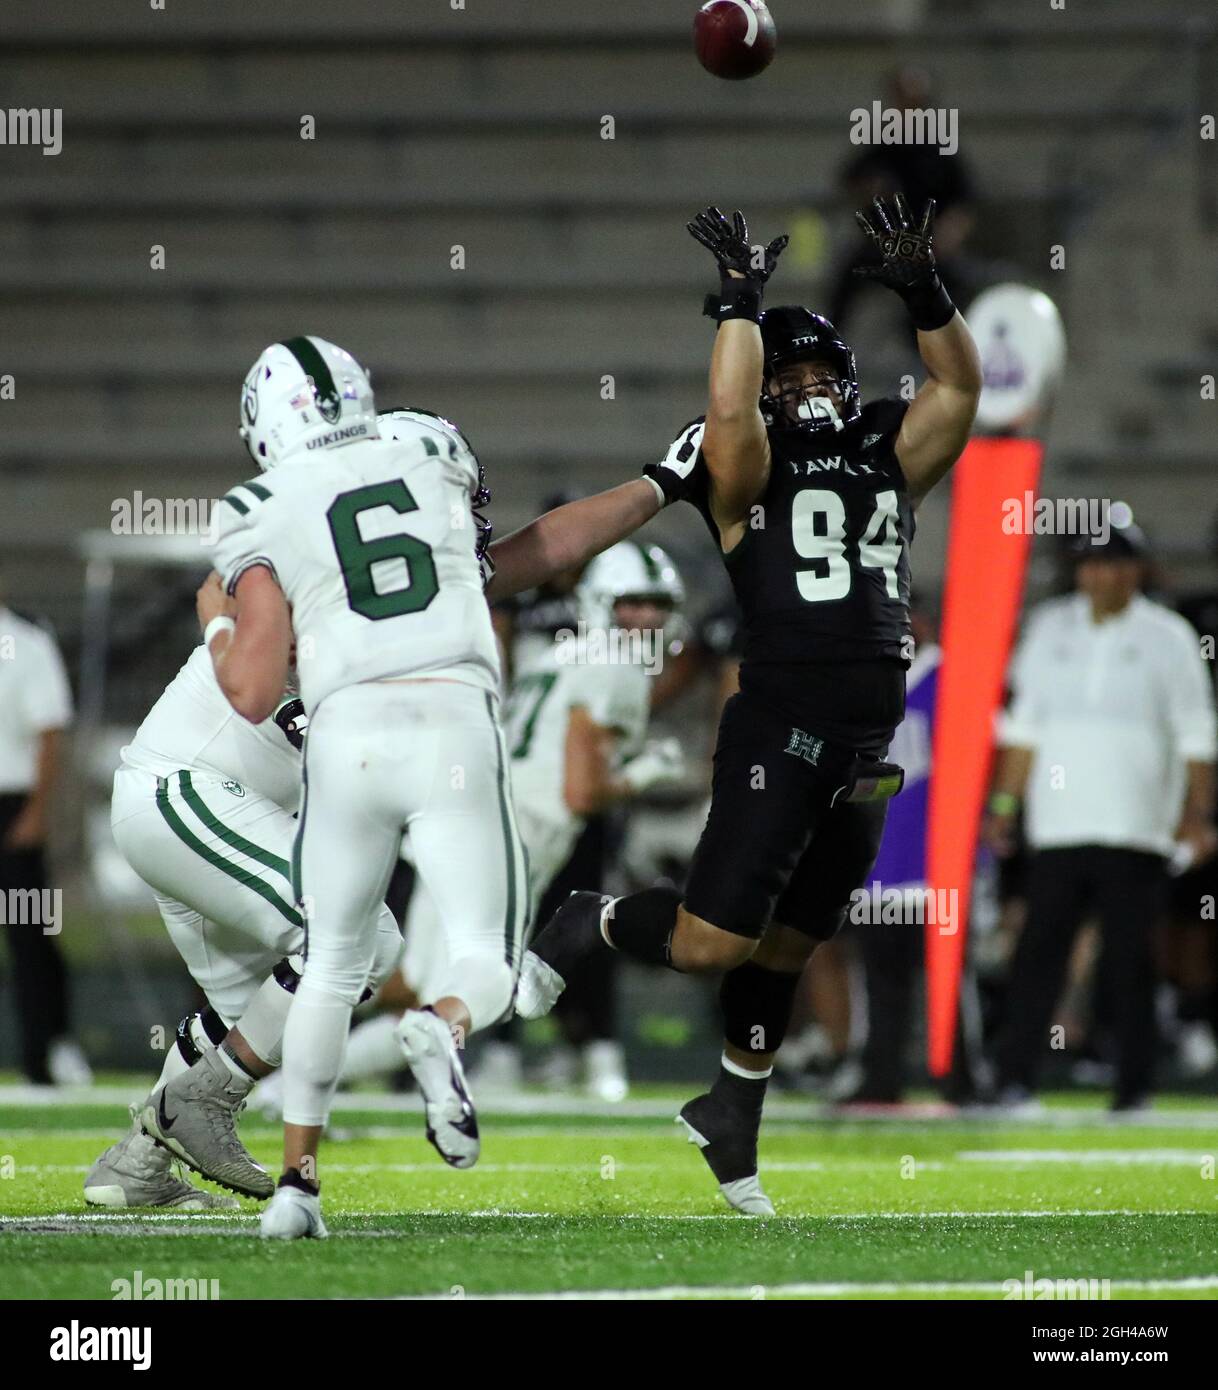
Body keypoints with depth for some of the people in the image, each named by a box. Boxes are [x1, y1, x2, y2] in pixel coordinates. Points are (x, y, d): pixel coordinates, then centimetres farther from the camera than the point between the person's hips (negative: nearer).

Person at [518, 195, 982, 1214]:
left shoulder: (888, 463, 14)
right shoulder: (753, 474, -1)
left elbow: (959, 386, 7)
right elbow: (729, 410, -21)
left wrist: (923, 290, -5)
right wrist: (742, 300, -15)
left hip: (868, 748, 5)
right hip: (780, 732, -5)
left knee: (785, 947, 15)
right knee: (711, 942, -11)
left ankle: (733, 1126, 30)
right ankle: (589, 927, 19)